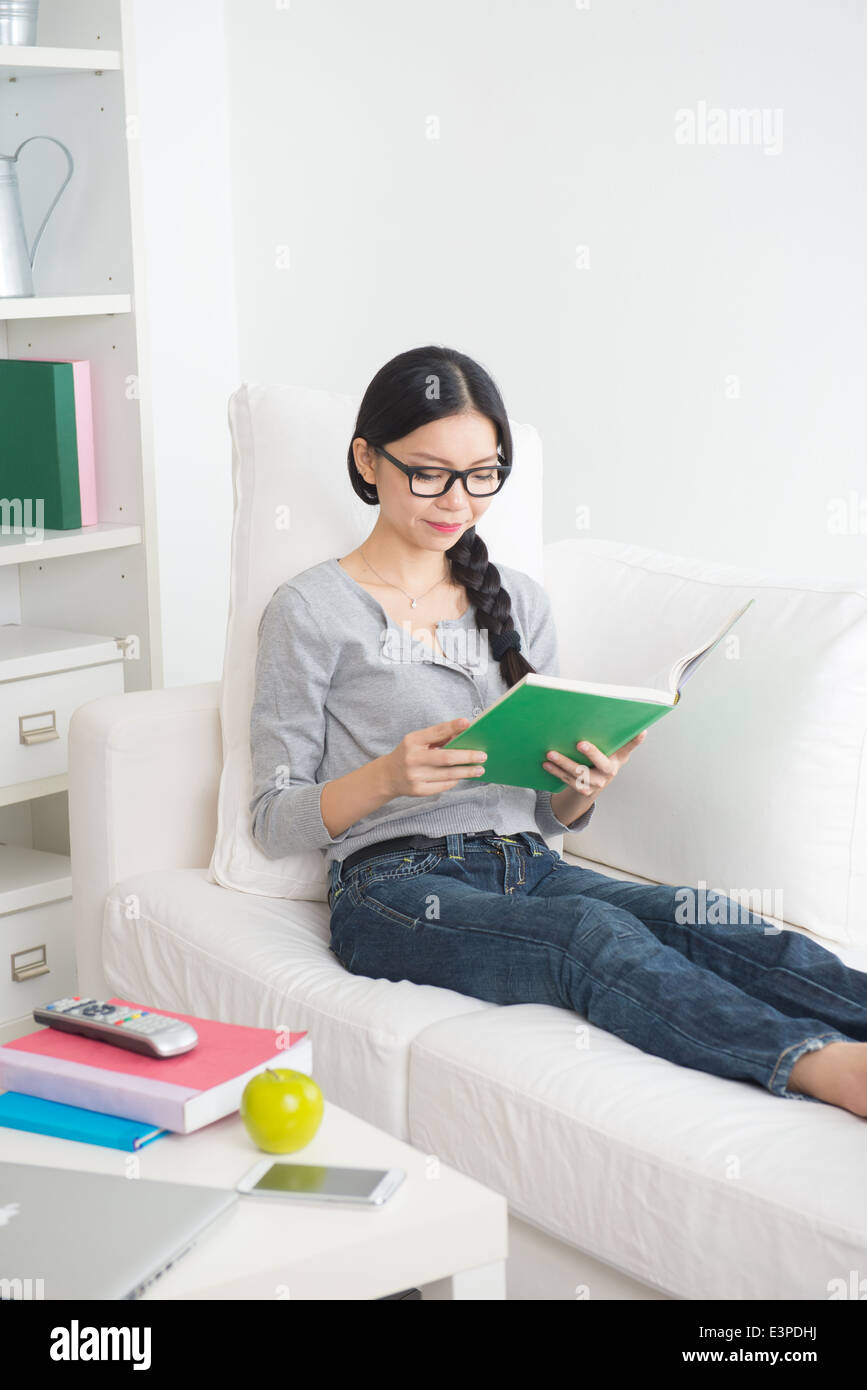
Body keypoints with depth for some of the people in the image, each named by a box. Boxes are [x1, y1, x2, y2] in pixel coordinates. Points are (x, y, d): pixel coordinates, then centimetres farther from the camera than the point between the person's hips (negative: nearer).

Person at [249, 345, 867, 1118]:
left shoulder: (519, 600, 19)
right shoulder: (312, 611, 4)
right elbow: (274, 821, 1)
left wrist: (585, 784, -6)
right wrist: (388, 776, -18)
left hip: (529, 870, 5)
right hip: (395, 887, -5)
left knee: (705, 920, -28)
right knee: (594, 933, -36)